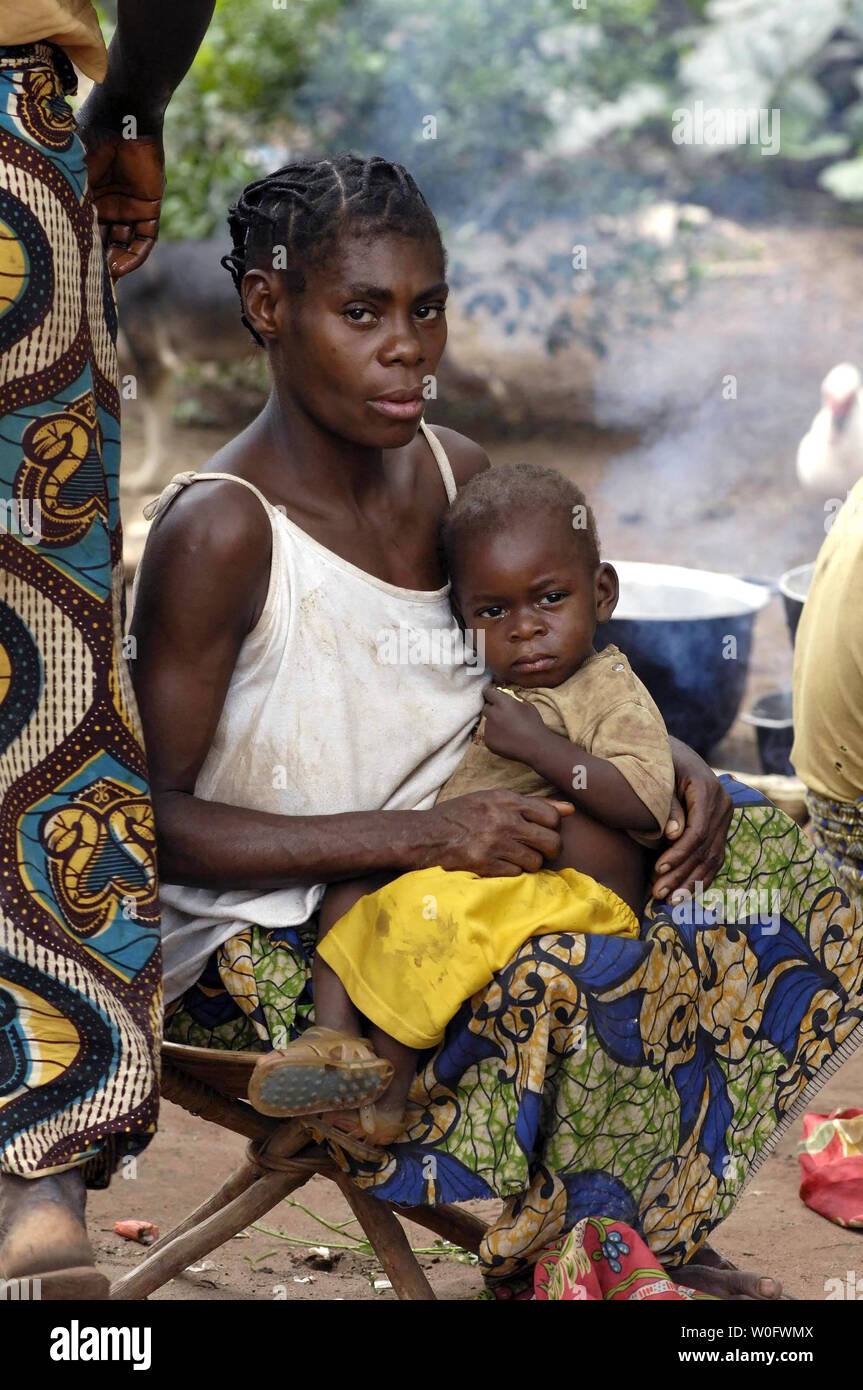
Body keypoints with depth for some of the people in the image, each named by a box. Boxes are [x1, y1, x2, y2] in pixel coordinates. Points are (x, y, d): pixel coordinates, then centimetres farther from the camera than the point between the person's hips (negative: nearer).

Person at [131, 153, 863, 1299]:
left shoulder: (459, 474, 3)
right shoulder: (220, 530, -20)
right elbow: (156, 819, -22)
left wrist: (674, 763, -4)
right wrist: (419, 834, -28)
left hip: (440, 862, 8)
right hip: (260, 938, -8)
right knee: (576, 977, -32)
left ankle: (637, 1228, 9)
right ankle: (545, 1246, -3)